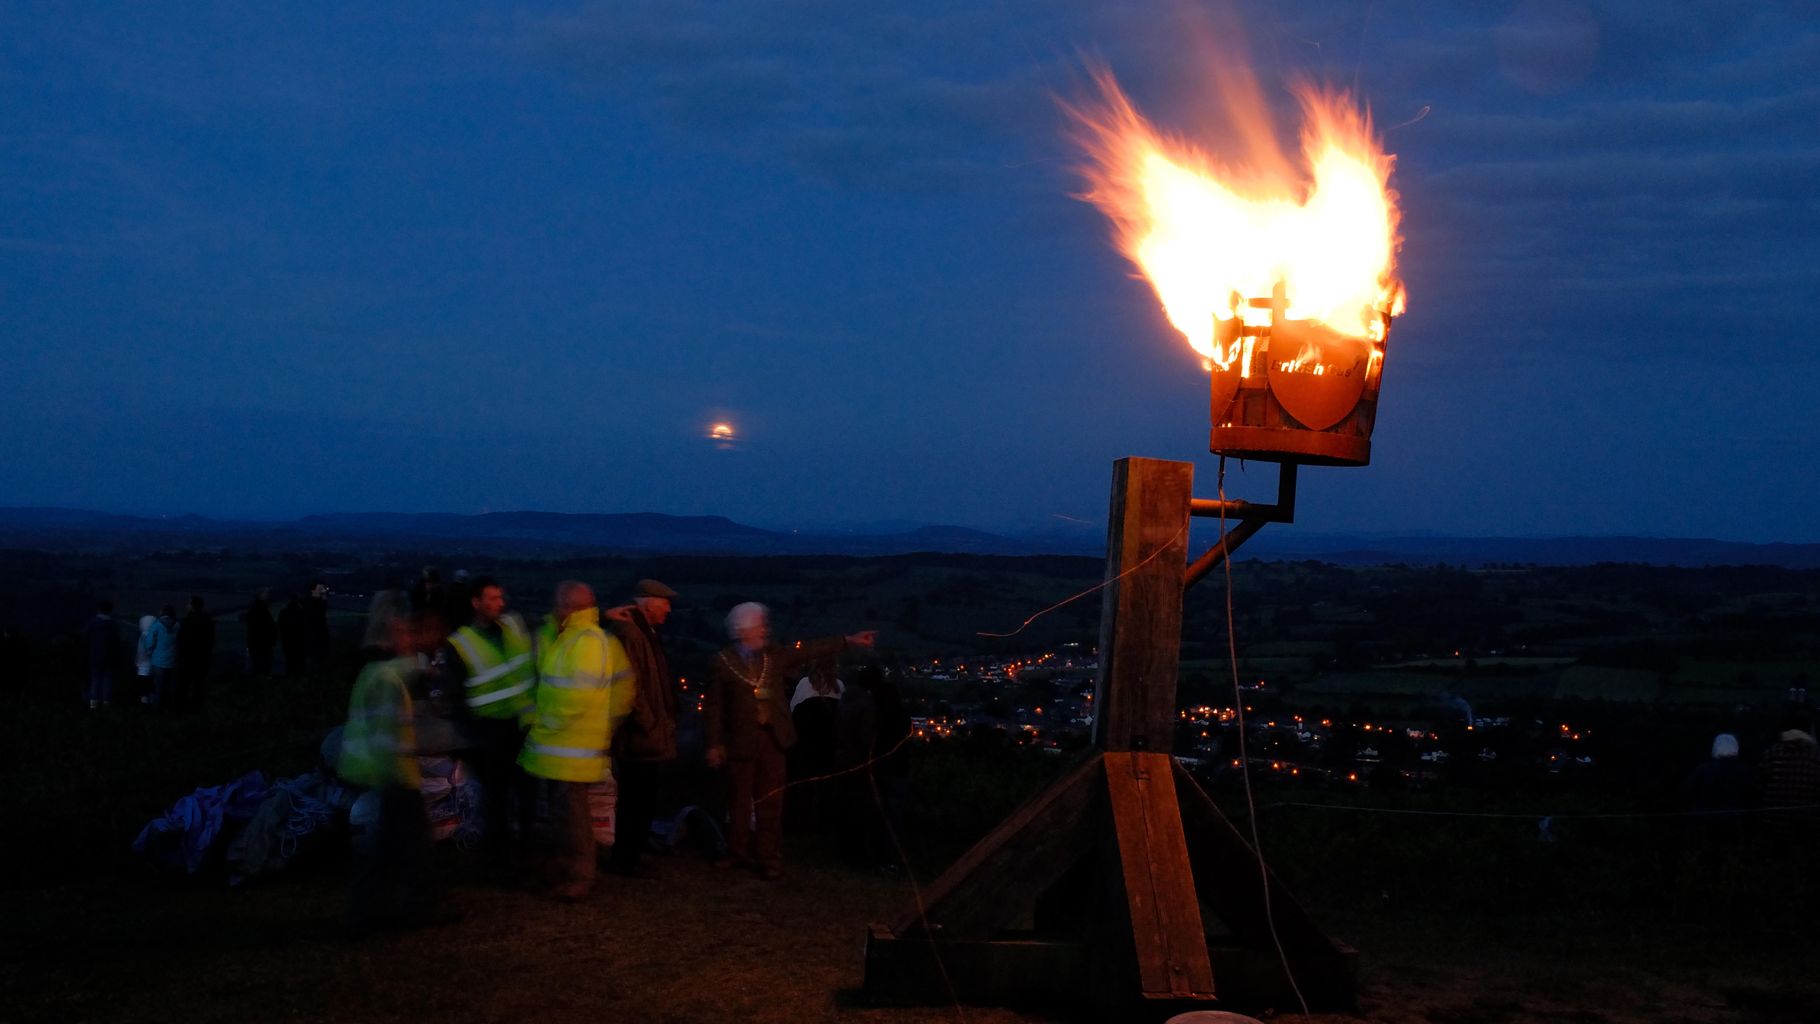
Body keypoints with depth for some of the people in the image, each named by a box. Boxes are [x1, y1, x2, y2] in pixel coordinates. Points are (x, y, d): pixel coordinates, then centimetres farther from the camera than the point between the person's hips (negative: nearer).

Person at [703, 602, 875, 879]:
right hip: (741, 741, -3)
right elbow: (714, 707, -4)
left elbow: (809, 650, 5)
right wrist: (715, 744, -7)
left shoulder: (775, 656, 6)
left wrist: (849, 640, 1)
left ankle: (768, 856, 10)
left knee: (771, 800, 4)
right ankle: (738, 851, 23)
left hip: (772, 739, 3)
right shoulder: (724, 662, -6)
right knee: (739, 799, 8)